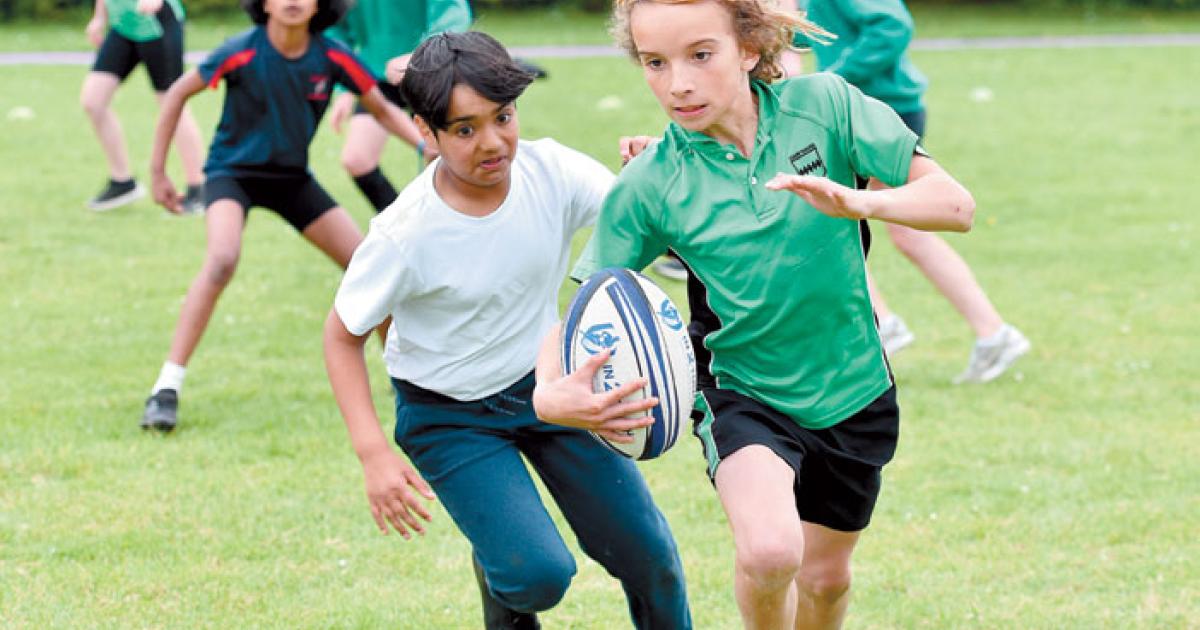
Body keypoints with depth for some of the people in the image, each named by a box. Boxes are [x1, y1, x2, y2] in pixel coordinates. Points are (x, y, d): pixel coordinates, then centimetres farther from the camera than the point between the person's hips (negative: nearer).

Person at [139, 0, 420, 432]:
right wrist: (157, 171, -7)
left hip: (292, 177, 5)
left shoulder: (332, 57, -12)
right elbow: (178, 94, -9)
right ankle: (166, 389, -28)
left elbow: (383, 110, 0)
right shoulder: (242, 53, -21)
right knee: (222, 260, -31)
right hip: (233, 170, -4)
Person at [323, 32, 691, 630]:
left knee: (648, 557, 2)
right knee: (539, 572, -18)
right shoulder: (405, 234, -26)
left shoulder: (550, 171, -18)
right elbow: (342, 336, -14)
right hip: (449, 416, -4)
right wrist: (374, 455, -23)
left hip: (547, 379, 4)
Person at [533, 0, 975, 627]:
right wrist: (549, 393, -33)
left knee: (824, 576, 19)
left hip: (852, 388, 2)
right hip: (742, 392, -2)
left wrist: (856, 201, -36)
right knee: (769, 552, -29)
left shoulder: (822, 104, -16)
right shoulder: (648, 186, -17)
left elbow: (956, 205, -16)